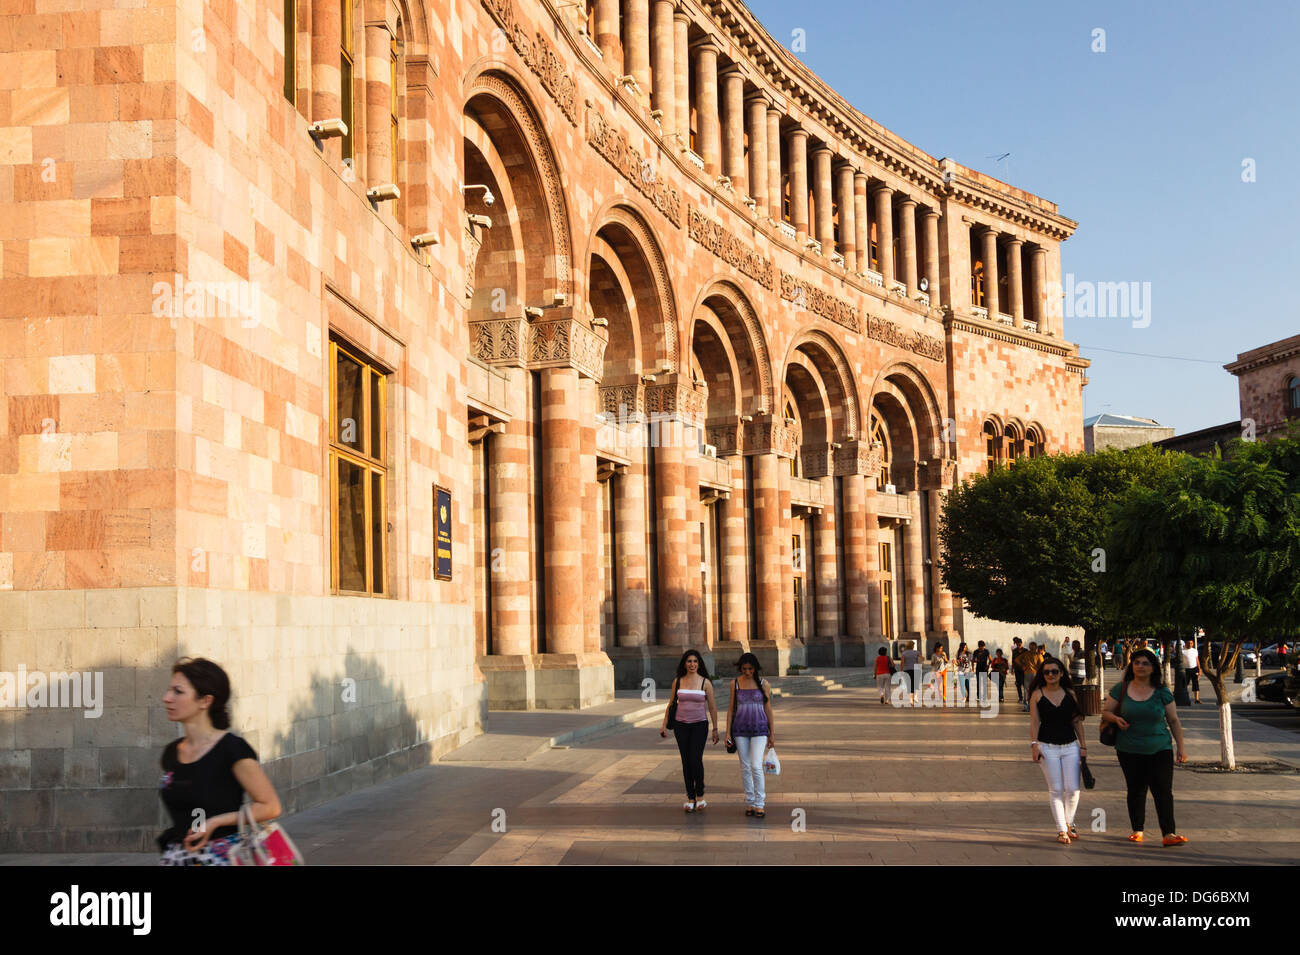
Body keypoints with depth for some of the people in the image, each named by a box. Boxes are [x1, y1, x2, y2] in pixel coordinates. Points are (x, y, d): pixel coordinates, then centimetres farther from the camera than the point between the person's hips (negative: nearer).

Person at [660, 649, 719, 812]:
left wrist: (715, 729, 3)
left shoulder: (705, 682, -3)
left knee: (696, 760, -13)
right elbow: (671, 703, 13)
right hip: (681, 725, 2)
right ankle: (690, 798, 11)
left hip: (699, 725, -2)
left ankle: (700, 795, 5)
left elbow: (712, 707, 2)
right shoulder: (678, 681, 4)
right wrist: (664, 725, 10)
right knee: (686, 762, 3)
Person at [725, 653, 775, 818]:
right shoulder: (735, 683, 3)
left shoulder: (762, 683, -1)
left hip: (759, 729, -2)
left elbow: (768, 708, 3)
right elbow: (731, 708, 7)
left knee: (756, 766, -12)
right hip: (740, 729, 2)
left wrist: (772, 733, 3)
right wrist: (728, 733, 3)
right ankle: (749, 802, 16)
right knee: (745, 767, 6)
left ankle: (759, 803, -3)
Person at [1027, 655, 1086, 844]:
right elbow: (1034, 722, -2)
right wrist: (1034, 744, -12)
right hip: (1048, 746, -2)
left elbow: (1077, 721, 11)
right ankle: (1061, 830, 5)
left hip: (1070, 745, 2)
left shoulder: (1070, 693, 7)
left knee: (1073, 789, -2)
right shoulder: (1037, 694, 1)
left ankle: (1069, 823, 22)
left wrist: (1083, 745, 8)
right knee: (1056, 789, -2)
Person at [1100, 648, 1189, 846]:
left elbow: (1174, 721, 7)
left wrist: (1181, 747, 5)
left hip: (1160, 750, 0)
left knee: (1163, 790, -6)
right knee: (1136, 790, 7)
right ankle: (1137, 830, 20)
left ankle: (1169, 833, -8)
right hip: (1129, 751, 0)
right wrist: (1116, 719, -16)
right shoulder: (1121, 689, 2)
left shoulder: (1162, 692, 2)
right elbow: (1105, 712, 7)